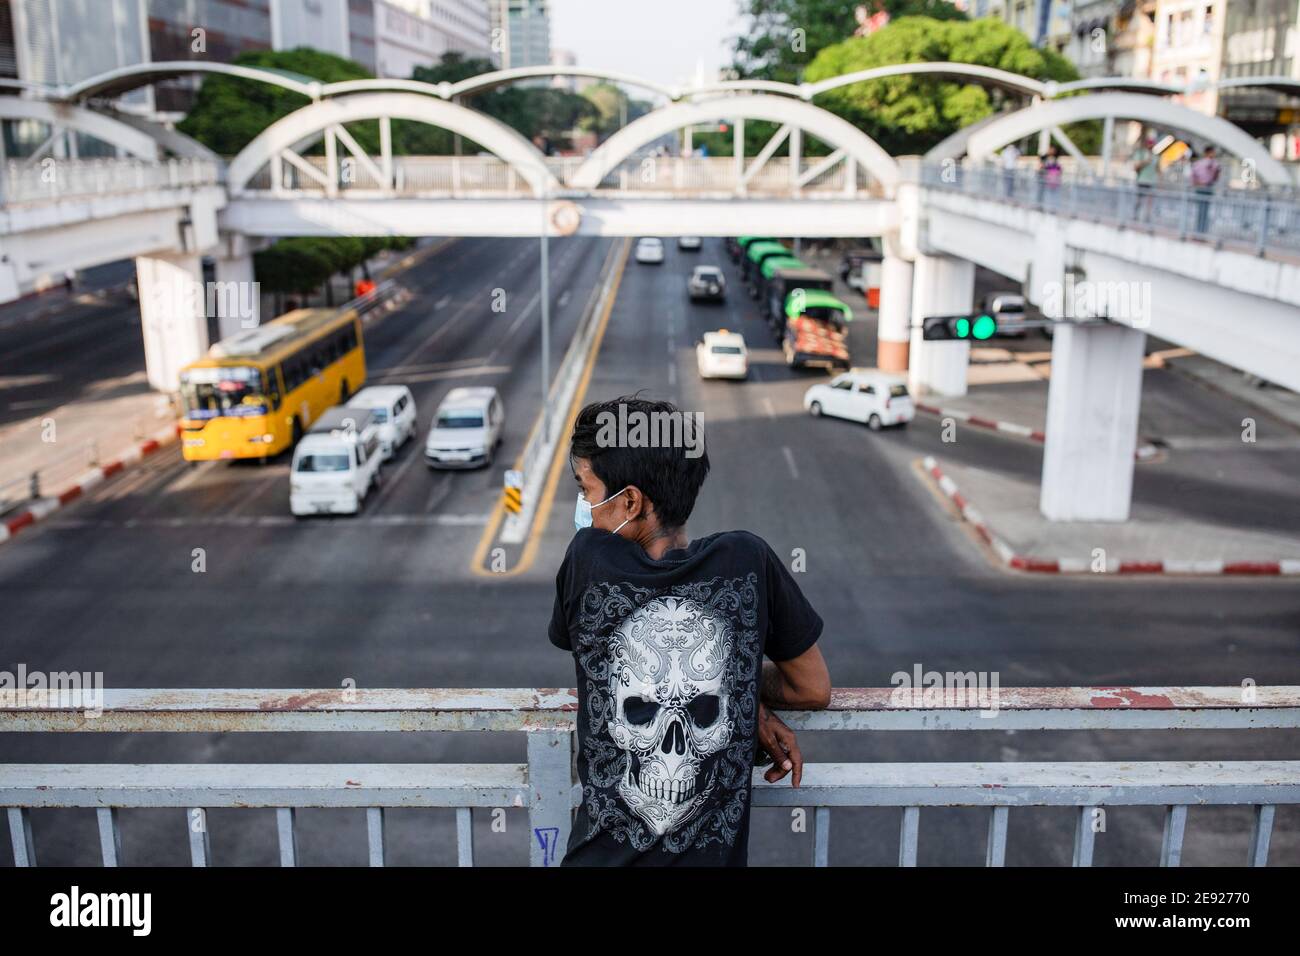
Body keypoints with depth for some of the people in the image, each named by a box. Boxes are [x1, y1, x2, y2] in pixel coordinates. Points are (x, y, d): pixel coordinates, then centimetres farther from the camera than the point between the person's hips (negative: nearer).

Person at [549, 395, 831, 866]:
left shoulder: (587, 558, -13)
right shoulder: (747, 560, -12)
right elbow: (815, 689, 2)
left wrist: (749, 707, 3)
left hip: (600, 854, 0)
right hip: (715, 854, 1)